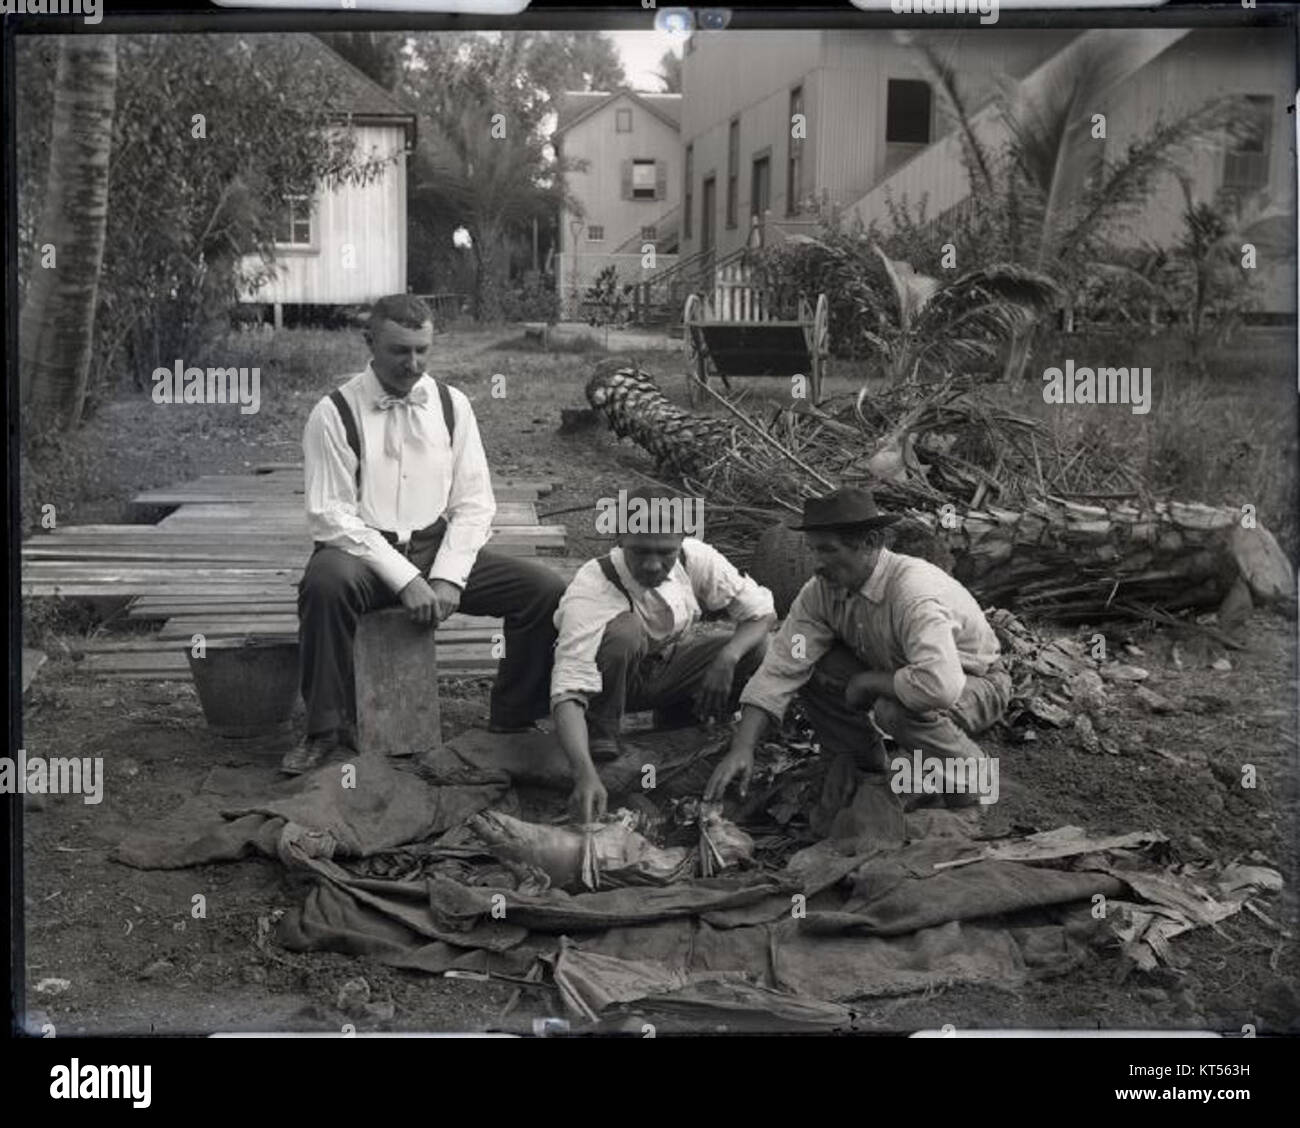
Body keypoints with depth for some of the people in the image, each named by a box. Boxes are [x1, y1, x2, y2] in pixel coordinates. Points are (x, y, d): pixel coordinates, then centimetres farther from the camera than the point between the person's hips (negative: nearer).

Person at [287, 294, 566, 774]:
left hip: (438, 547, 4)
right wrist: (403, 578, -21)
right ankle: (327, 730, -20)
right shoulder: (334, 413, -7)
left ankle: (512, 723, 2)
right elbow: (332, 516, -12)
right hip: (364, 553, -3)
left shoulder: (452, 405, 5)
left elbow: (474, 503, 4)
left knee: (546, 590, -15)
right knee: (324, 582, -38)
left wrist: (447, 577, -12)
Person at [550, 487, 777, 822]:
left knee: (759, 647, -19)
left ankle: (679, 720, 3)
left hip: (669, 669, 5)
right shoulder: (590, 592, -34)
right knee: (624, 629, -37)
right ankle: (601, 739, -15)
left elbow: (762, 612, -10)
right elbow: (568, 693, -42)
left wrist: (726, 658, -31)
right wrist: (585, 775, -57)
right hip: (613, 683, -4)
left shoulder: (695, 559, -21)